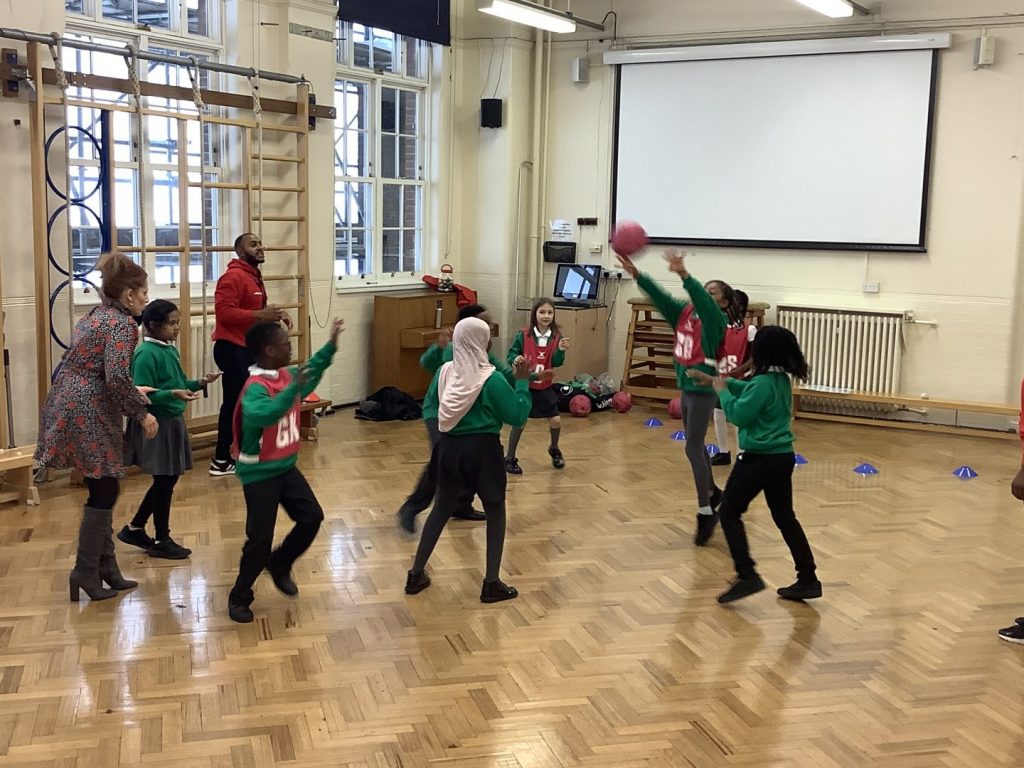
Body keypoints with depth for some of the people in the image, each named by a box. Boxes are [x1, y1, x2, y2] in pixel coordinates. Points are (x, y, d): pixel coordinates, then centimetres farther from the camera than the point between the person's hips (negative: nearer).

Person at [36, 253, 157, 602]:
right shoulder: (122, 323, -12)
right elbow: (116, 377, -23)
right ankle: (86, 572, 5)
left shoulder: (97, 315, 17)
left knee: (102, 489, 14)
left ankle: (105, 568, 21)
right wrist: (142, 413, -12)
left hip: (71, 407, 9)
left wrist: (133, 393, 22)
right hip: (87, 414, -9)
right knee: (104, 491, 0)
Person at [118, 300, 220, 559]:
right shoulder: (146, 354, -18)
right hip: (156, 425, -9)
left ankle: (134, 528, 29)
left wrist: (199, 383, 4)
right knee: (164, 482, 2)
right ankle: (162, 540, 16)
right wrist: (173, 394, -32)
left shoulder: (171, 350, 9)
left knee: (168, 480, 16)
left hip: (173, 422, 9)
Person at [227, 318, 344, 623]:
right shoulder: (255, 388, -26)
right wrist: (293, 389, -52)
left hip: (286, 467, 8)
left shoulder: (286, 376, 1)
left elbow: (310, 372, 24)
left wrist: (330, 346, 15)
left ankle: (279, 564, 31)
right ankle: (239, 597, 15)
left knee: (312, 517, 9)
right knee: (260, 538, -4)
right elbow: (261, 415, -48)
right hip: (259, 473, -8)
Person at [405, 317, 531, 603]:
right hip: (482, 450, -5)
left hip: (449, 448, 5)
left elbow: (431, 409, 12)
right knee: (495, 512, 12)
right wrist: (522, 382, -6)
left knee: (441, 509, 19)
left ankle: (416, 575, 24)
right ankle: (491, 584, 13)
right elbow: (517, 416, -11)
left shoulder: (445, 372, -1)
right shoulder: (491, 378, -16)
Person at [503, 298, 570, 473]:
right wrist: (516, 359, -30)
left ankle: (554, 449, 35)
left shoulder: (556, 337, -5)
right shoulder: (523, 335, -12)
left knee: (556, 421, 4)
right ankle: (509, 459, 16)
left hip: (545, 387, 3)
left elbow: (556, 363, -10)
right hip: (524, 385, -3)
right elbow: (511, 354, -8)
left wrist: (561, 350, -29)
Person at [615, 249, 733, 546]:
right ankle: (712, 492, 39)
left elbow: (702, 299, -32)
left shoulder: (715, 319, -14)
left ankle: (705, 513, -5)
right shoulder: (684, 311, 5)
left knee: (693, 448, -10)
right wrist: (636, 274, -16)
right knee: (697, 446, 20)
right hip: (686, 388, 8)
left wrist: (684, 274, -49)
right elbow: (661, 297, -3)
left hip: (703, 390, -8)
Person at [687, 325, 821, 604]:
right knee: (785, 517, 15)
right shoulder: (782, 380, 9)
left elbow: (738, 414, -18)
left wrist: (722, 391, -3)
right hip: (783, 457, 9)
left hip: (759, 459, -9)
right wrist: (713, 380, 22)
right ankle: (808, 579, 16)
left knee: (729, 512, 4)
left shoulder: (764, 383, -20)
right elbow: (746, 390, 22)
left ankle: (747, 575, -3)